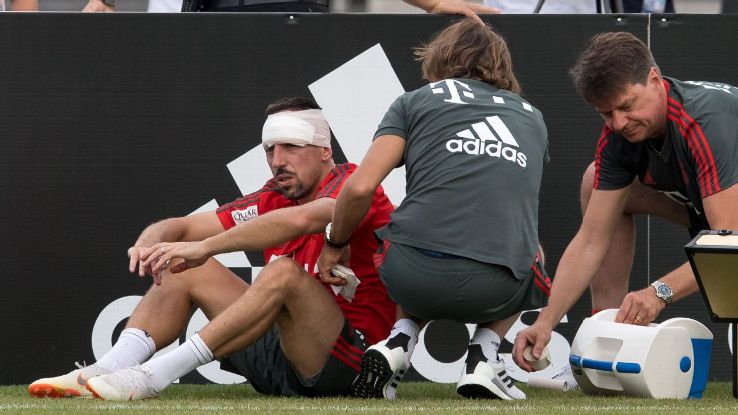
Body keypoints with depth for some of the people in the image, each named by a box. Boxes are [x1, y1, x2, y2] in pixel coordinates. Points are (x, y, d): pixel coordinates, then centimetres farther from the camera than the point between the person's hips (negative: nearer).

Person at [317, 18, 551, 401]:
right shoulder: (532, 118, 25)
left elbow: (360, 187, 4)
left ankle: (400, 341, 8)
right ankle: (484, 357, 11)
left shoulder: (417, 101, 15)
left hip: (413, 275, -1)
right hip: (496, 289, 1)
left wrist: (335, 245, 21)